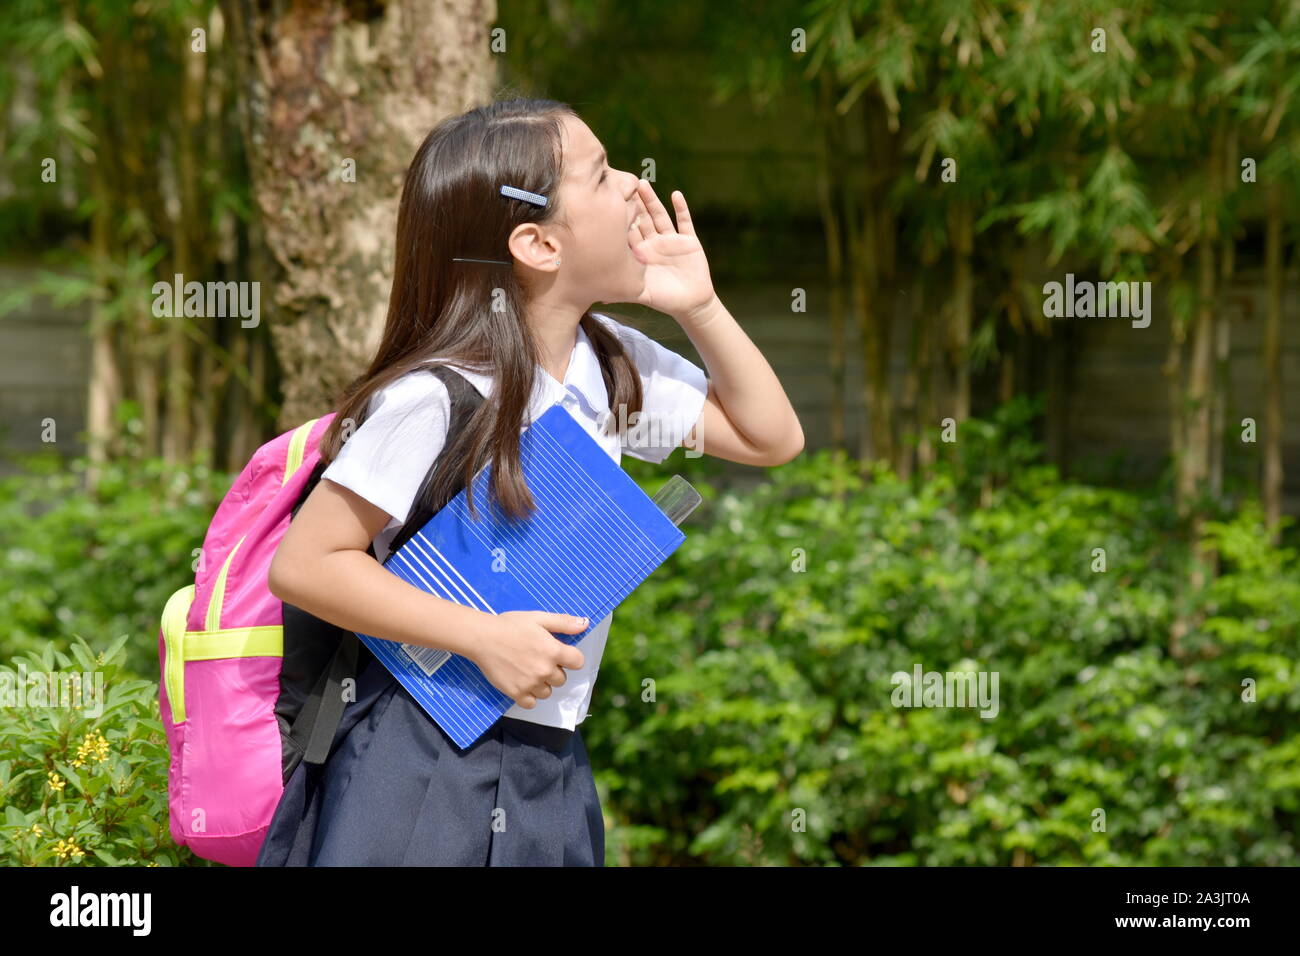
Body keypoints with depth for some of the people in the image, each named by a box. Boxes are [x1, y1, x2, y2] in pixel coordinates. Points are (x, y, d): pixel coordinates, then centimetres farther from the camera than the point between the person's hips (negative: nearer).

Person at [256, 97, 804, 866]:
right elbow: (305, 563, -17)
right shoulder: (438, 397, -19)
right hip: (425, 766, -7)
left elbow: (772, 438, 14)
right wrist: (486, 638, -20)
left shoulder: (614, 364, 5)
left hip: (551, 765, 7)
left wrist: (700, 308, 1)